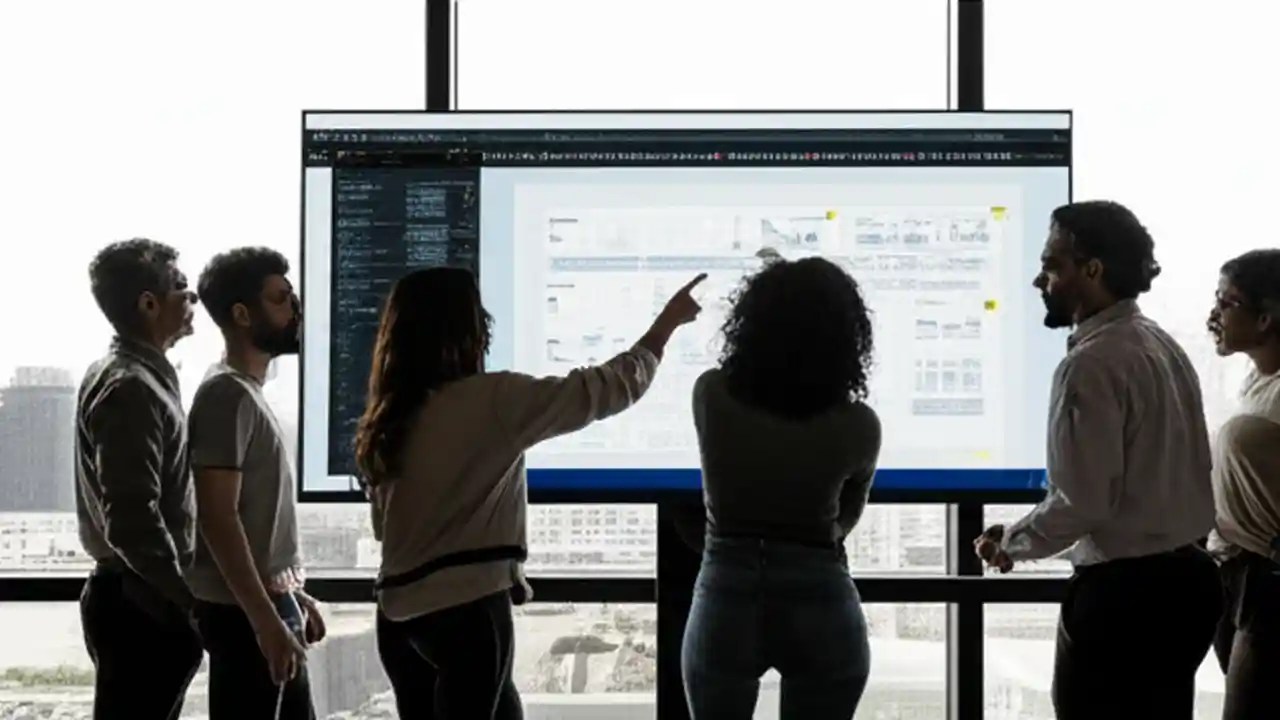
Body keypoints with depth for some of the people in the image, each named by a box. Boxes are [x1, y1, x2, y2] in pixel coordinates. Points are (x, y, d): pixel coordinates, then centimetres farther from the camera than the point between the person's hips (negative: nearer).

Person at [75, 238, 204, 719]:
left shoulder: (131, 376, 15)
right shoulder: (130, 388, -17)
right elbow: (133, 521, -23)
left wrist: (182, 595, 18)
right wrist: (191, 599, -15)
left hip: (144, 599, 10)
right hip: (142, 605, -10)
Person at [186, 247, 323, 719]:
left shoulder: (248, 392, 15)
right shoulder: (227, 394, -15)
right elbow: (218, 518, -22)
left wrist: (290, 597, 21)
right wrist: (265, 618, -24)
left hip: (267, 603, 10)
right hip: (243, 612, -10)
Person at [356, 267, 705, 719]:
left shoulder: (387, 422, 10)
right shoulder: (490, 400, -11)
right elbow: (607, 389, -6)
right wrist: (666, 324, 6)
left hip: (401, 614, 7)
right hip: (465, 609, -7)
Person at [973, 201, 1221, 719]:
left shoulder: (1093, 364, -18)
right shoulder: (1162, 344, 10)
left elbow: (1082, 501, -20)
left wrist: (1010, 542, -3)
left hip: (1122, 590, -9)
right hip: (1184, 578, 9)